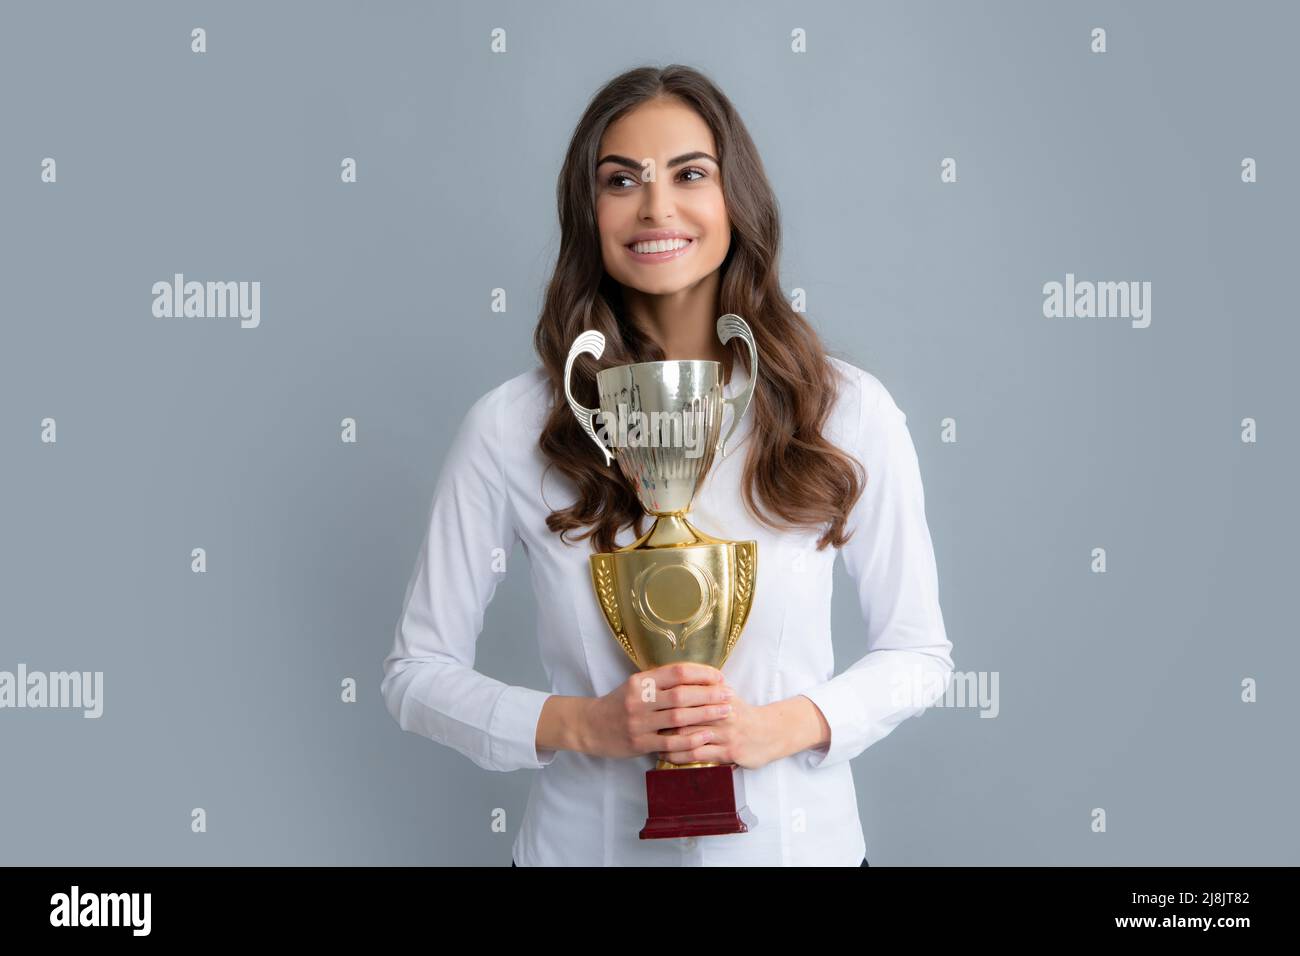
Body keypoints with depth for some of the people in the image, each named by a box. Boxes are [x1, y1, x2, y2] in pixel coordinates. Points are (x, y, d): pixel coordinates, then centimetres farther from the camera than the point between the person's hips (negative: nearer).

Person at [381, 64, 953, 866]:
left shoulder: (850, 411, -9)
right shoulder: (512, 427, -11)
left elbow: (919, 654, 0)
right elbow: (418, 670, -4)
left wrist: (782, 726, -17)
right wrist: (580, 725, -18)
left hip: (796, 840, 1)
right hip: (587, 842, 0)